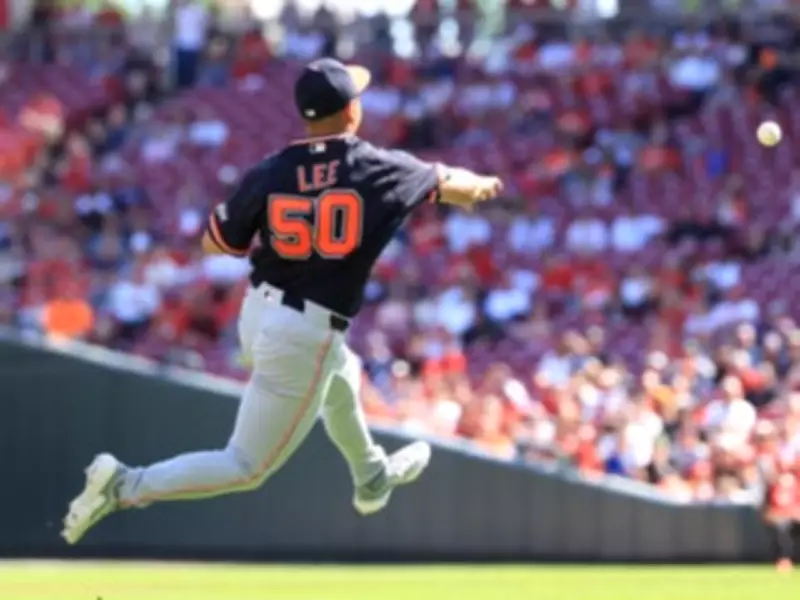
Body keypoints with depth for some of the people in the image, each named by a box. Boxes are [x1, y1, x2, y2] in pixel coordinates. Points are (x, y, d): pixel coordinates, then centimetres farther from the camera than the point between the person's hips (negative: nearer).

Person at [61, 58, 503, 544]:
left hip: (258, 315, 6)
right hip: (307, 336, -6)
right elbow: (450, 186, 8)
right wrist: (480, 185, 31)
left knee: (341, 381, 36)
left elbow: (216, 243, 4)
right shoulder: (382, 171, -10)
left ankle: (373, 478, 58)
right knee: (247, 467, 2)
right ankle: (127, 486, -13)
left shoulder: (270, 174, -5)